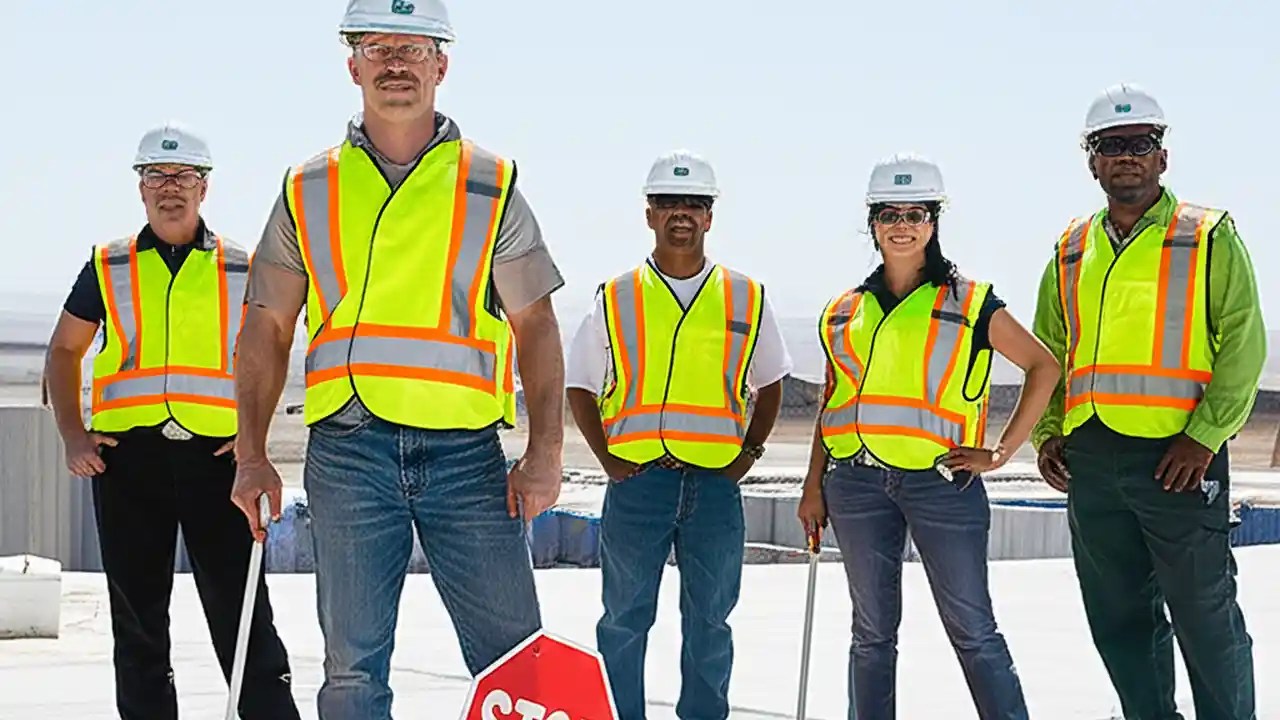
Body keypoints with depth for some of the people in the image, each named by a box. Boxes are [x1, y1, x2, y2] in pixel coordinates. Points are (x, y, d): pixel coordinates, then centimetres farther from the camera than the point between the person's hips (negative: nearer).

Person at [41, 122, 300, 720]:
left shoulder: (241, 269, 9)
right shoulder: (108, 267, 10)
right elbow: (65, 350, 17)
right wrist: (72, 436, 4)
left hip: (216, 453, -1)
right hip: (127, 455, 1)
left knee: (243, 614, -5)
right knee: (138, 621, 7)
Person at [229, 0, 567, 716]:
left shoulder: (490, 186, 8)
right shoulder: (308, 192, 11)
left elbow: (535, 326, 6)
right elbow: (267, 330, 14)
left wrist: (545, 454, -4)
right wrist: (253, 457, 6)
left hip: (467, 450, -1)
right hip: (348, 450, 1)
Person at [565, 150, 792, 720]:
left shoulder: (746, 299, 8)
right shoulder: (616, 299, 6)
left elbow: (769, 382, 18)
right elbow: (579, 384, 12)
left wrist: (750, 450, 6)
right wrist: (606, 456, 1)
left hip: (717, 482, 1)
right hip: (636, 481, -1)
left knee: (709, 623, 7)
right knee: (625, 620, 3)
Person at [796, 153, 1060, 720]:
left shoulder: (969, 302, 4)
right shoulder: (846, 311, 14)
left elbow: (1043, 366, 5)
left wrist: (1001, 453, -1)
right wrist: (814, 485, 10)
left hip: (941, 479, -3)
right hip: (857, 480, 3)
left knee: (972, 630, -3)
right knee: (872, 632, 8)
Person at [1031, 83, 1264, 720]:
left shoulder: (1209, 239, 1)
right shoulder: (1072, 253, 15)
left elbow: (1243, 345, -6)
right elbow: (1046, 352, 20)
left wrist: (1203, 437, -15)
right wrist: (1047, 431, 6)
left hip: (1178, 457, -5)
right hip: (1090, 462, 5)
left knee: (1206, 619, -3)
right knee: (1119, 620, 10)